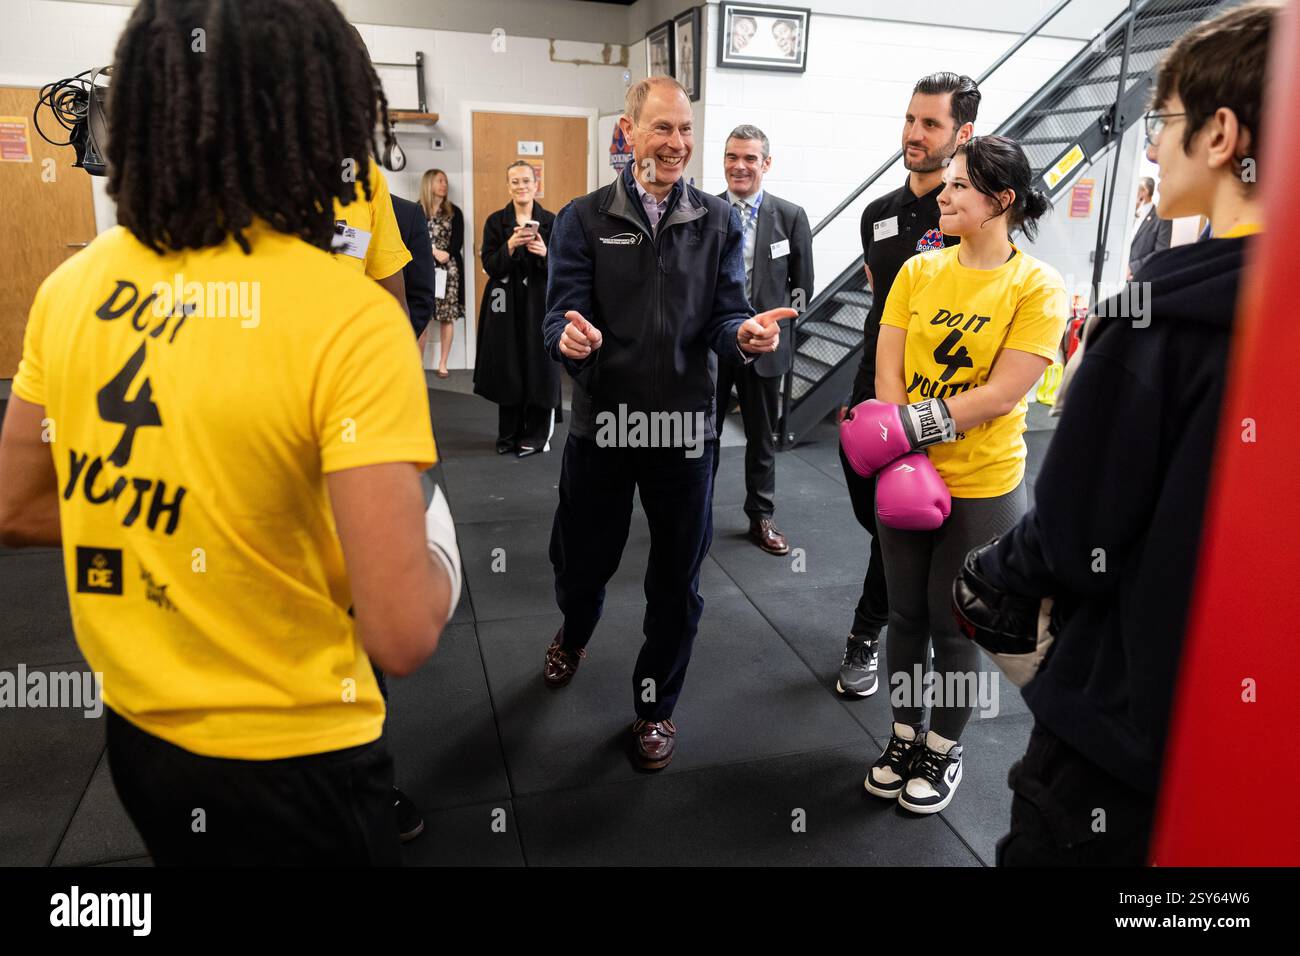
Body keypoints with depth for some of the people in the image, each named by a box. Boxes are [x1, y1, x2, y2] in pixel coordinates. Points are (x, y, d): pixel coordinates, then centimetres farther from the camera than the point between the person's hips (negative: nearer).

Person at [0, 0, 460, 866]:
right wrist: (434, 564, -8)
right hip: (285, 760, -5)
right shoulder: (351, 318, -25)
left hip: (134, 730, 6)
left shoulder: (70, 287, -5)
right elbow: (403, 634, -28)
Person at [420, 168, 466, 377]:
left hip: (448, 270, 1)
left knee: (447, 316, -2)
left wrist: (444, 255, -13)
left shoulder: (454, 212, 9)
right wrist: (433, 252, -13)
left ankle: (442, 364, 4)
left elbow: (457, 243, 3)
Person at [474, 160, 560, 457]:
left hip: (539, 304, -1)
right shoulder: (495, 221, 4)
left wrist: (545, 254, -20)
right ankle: (509, 435, 16)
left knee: (538, 366, 0)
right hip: (506, 305, 1)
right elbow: (490, 266, -3)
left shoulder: (551, 221, 2)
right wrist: (509, 247, -19)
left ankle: (536, 436, 10)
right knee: (507, 368, 4)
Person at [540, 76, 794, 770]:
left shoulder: (719, 223, 4)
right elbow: (562, 317, -6)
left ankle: (656, 705, 33)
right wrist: (568, 335, -30)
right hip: (601, 423, 0)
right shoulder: (584, 219, 0)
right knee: (580, 558, 14)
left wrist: (745, 334, -23)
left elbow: (725, 319, 1)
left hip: (684, 425, 1)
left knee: (676, 579, 10)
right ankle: (574, 636, 51)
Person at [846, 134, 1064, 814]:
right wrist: (906, 458, -15)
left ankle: (943, 751, 32)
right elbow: (887, 374, -3)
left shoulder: (1037, 287, -10)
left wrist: (907, 426, -21)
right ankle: (904, 737, 35)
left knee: (953, 627, 10)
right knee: (906, 614, 15)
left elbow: (1002, 393, -18)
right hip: (906, 475, 4)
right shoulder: (919, 271, 1)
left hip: (983, 487, -3)